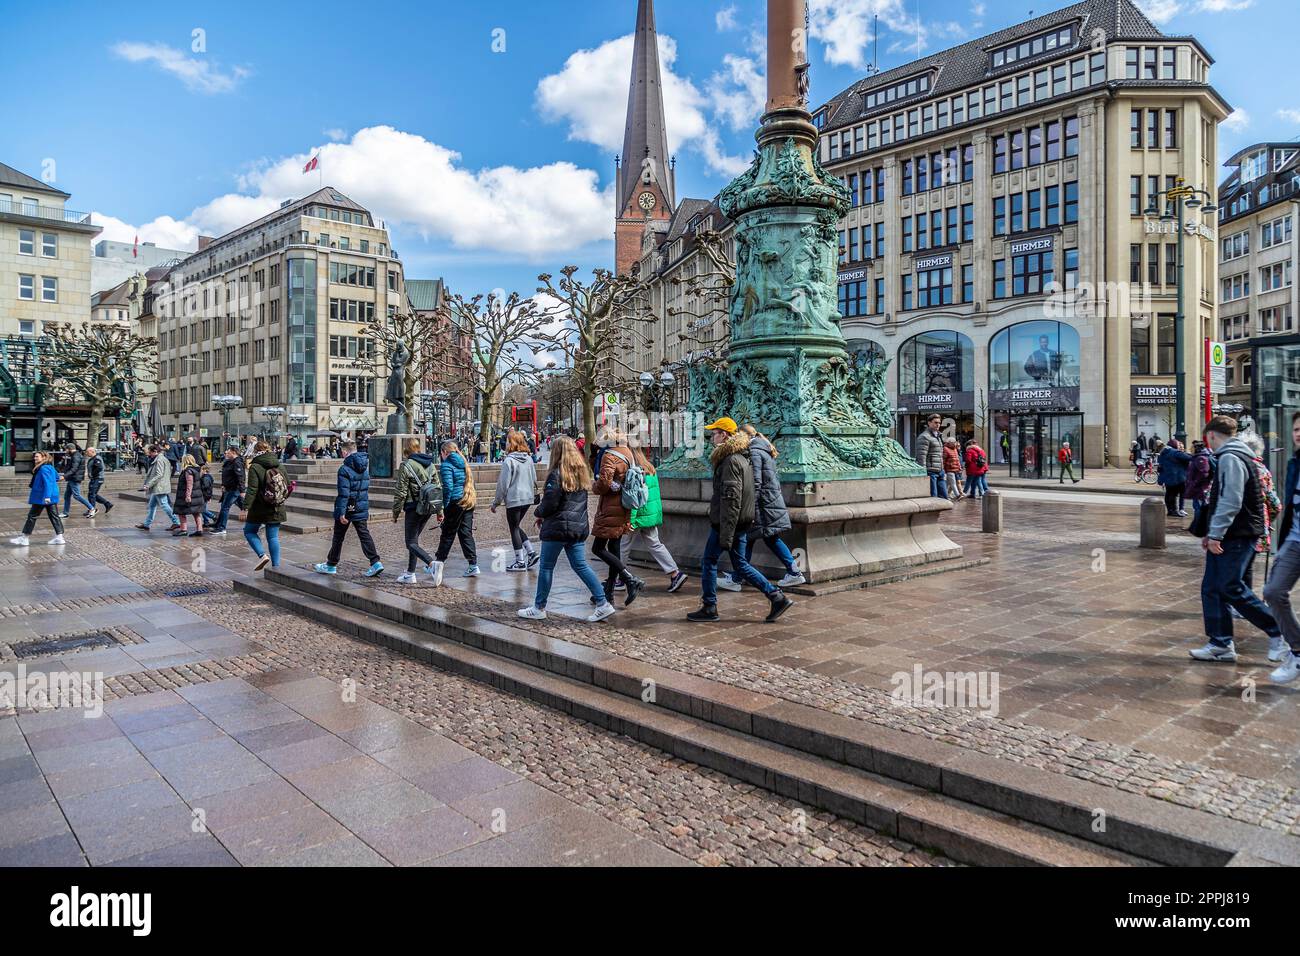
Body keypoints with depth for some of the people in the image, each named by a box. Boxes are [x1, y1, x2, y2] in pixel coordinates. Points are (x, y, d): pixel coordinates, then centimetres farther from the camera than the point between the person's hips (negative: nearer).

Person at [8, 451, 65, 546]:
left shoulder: (43, 468, -17)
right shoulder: (50, 466, 12)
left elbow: (47, 483, -25)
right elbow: (57, 477, 27)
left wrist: (46, 496, -29)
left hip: (42, 498, -9)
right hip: (52, 497, 10)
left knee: (32, 516, 1)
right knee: (54, 516, 7)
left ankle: (25, 537, 7)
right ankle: (59, 537, 6)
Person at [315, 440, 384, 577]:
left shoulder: (345, 469, -16)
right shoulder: (365, 468, 7)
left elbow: (343, 493, -19)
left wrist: (341, 513, -18)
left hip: (348, 508, -6)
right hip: (362, 509, 6)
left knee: (338, 537, 8)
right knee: (364, 535, 4)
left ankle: (331, 565, 22)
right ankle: (375, 562, -8)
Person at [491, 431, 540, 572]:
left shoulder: (509, 461, -15)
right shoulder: (529, 459, 5)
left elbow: (503, 484, -13)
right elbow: (534, 479, 12)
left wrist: (496, 503, -4)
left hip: (514, 499, -7)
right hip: (528, 498, 7)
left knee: (514, 529, 5)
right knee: (517, 526, 21)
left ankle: (520, 562, 8)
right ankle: (531, 552, 13)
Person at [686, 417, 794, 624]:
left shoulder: (730, 460, -17)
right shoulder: (742, 457, 15)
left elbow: (730, 499, -22)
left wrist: (725, 535, -23)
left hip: (727, 521, -9)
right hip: (742, 521, 9)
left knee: (708, 561, 4)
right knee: (740, 563, 14)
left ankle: (709, 608, 13)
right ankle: (777, 597, 9)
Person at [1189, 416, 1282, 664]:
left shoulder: (1230, 458, -14)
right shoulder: (1238, 456, 19)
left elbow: (1230, 502, -22)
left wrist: (1215, 534, -20)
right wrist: (1210, 533, 20)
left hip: (1237, 538, -10)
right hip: (1229, 537, 10)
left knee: (1232, 589, -5)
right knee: (1212, 589, 7)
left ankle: (1278, 631, 7)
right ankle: (1221, 645, 10)